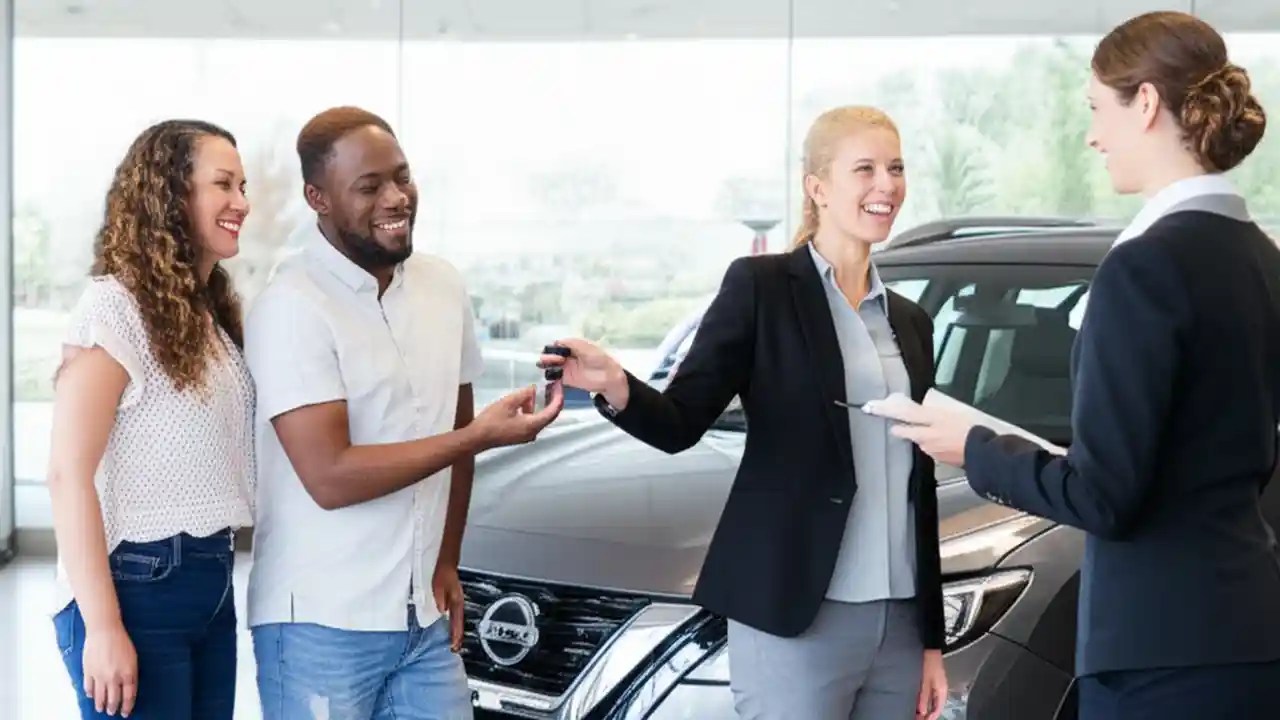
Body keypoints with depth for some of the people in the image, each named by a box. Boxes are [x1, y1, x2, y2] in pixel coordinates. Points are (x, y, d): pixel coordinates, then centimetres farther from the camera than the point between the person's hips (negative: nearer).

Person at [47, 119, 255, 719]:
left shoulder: (214, 316, 13)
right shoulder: (114, 306, -11)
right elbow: (69, 474, -16)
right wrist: (103, 626, -20)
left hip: (213, 581, 8)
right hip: (137, 586, -8)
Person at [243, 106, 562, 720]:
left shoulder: (444, 286, 6)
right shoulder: (292, 307, -14)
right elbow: (330, 478, -20)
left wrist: (447, 563, 9)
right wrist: (484, 435, -19)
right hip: (322, 625, -5)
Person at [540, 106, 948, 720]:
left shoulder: (910, 322, 14)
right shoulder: (761, 286, -3)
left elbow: (920, 487, 15)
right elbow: (680, 423, -7)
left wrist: (932, 638, 13)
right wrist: (616, 389, -30)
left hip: (898, 621, 6)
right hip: (792, 619, -6)